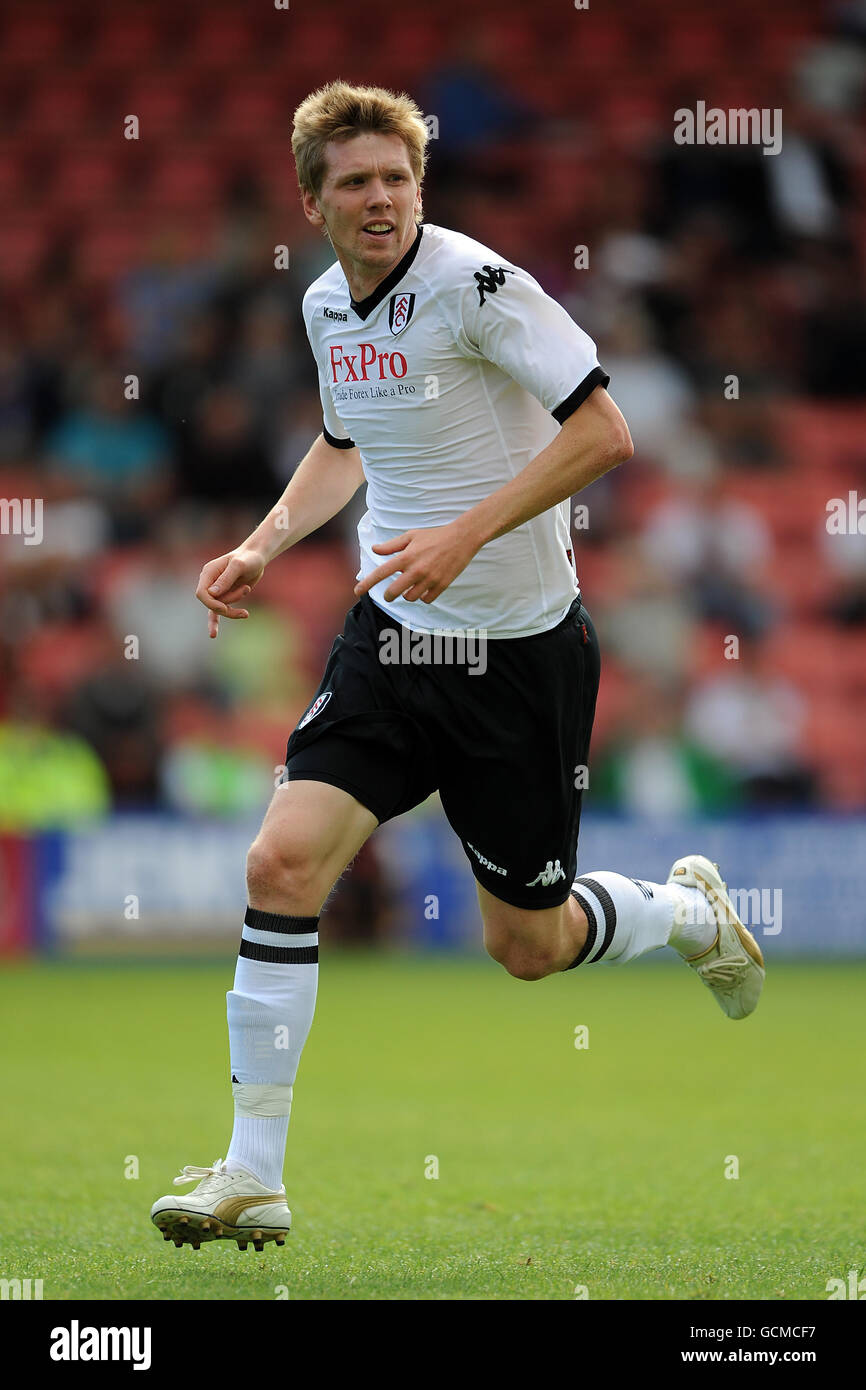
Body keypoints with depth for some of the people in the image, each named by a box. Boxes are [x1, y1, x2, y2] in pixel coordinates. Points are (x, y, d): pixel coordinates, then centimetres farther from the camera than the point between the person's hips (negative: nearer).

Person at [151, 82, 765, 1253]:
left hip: (520, 651, -5)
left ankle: (687, 909, 41)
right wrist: (263, 547, 10)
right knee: (284, 860, -14)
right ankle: (253, 1176, -9)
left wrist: (467, 533, -27)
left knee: (529, 946, 6)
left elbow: (603, 431, -21)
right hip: (389, 635, 5)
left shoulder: (474, 282, -17)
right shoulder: (327, 307, 5)